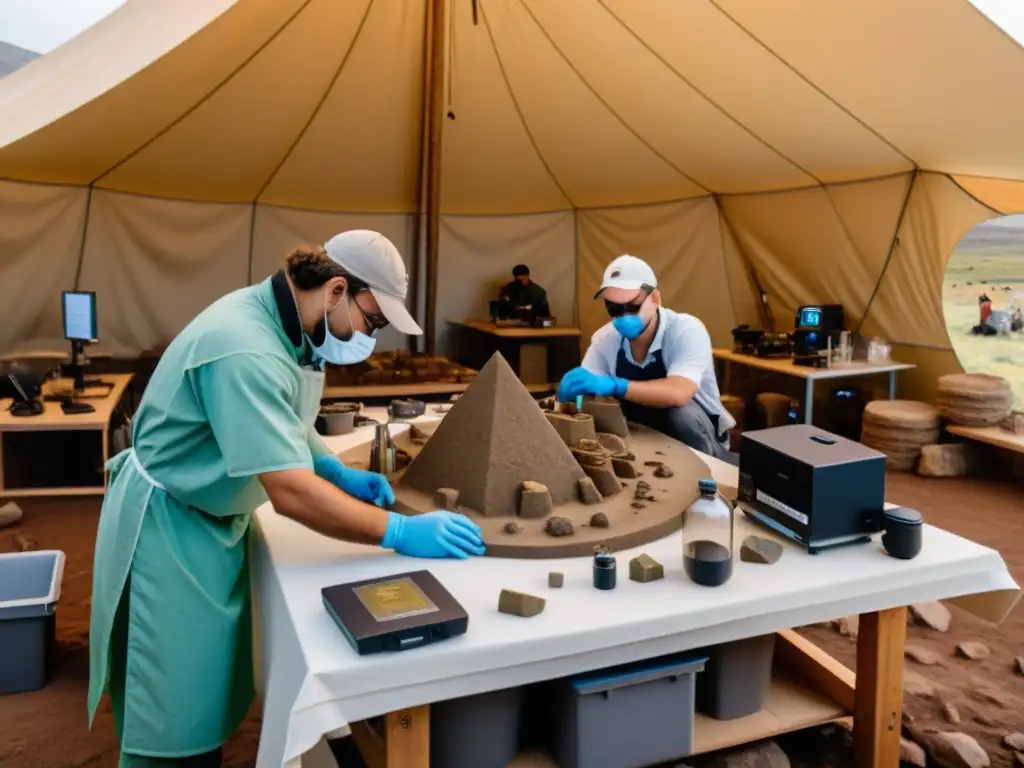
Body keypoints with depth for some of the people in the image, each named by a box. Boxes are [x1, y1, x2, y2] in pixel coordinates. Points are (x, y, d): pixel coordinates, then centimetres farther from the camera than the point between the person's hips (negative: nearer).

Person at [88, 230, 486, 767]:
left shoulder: (289, 324, -3)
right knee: (177, 715, 4)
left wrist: (339, 472, -2)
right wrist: (401, 532, -31)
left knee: (211, 691, 19)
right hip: (170, 525, -9)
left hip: (214, 517, 9)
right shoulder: (246, 351, -33)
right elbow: (290, 493, -36)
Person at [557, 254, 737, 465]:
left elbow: (678, 393, -40)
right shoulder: (604, 338, -8)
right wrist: (572, 390, -34)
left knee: (681, 413, -36)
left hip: (700, 437, -3)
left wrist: (614, 386, -51)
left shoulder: (686, 330, -24)